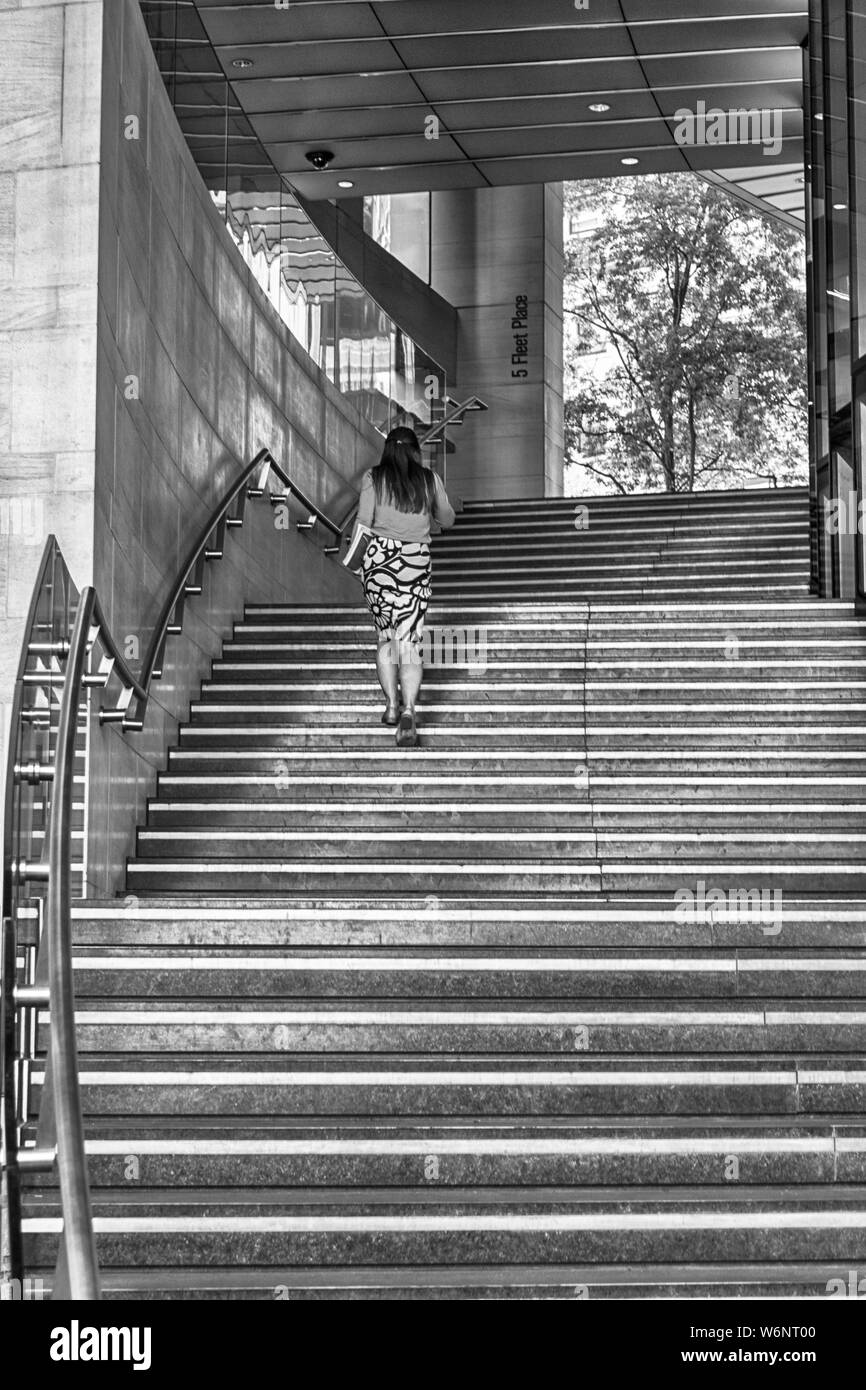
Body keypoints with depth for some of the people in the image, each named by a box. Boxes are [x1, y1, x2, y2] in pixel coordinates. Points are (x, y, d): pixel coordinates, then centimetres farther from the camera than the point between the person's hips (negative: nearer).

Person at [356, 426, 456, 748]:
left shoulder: (373, 478, 0)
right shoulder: (430, 479, 5)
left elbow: (364, 523, -7)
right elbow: (447, 519, 18)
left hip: (379, 558, 0)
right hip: (417, 562, 0)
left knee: (385, 636, 17)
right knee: (410, 640, -3)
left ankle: (392, 705, 16)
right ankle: (408, 709, -19)